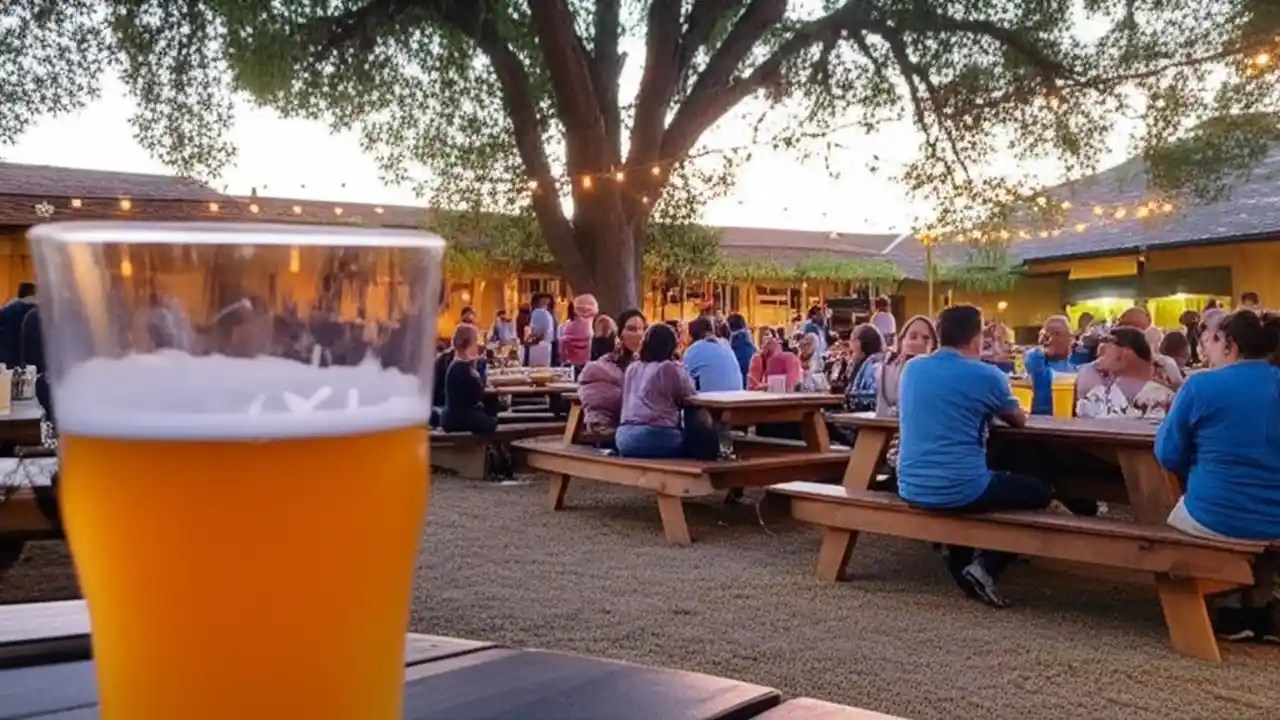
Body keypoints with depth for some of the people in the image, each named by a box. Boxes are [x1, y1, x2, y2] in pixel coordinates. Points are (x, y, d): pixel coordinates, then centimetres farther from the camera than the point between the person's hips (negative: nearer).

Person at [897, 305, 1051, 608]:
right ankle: (985, 567, 2)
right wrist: (998, 409, 34)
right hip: (959, 489, -6)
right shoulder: (986, 375, -6)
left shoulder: (912, 368, 7)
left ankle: (960, 561, 30)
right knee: (1039, 492, 17)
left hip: (911, 488, 6)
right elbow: (1019, 420, 13)